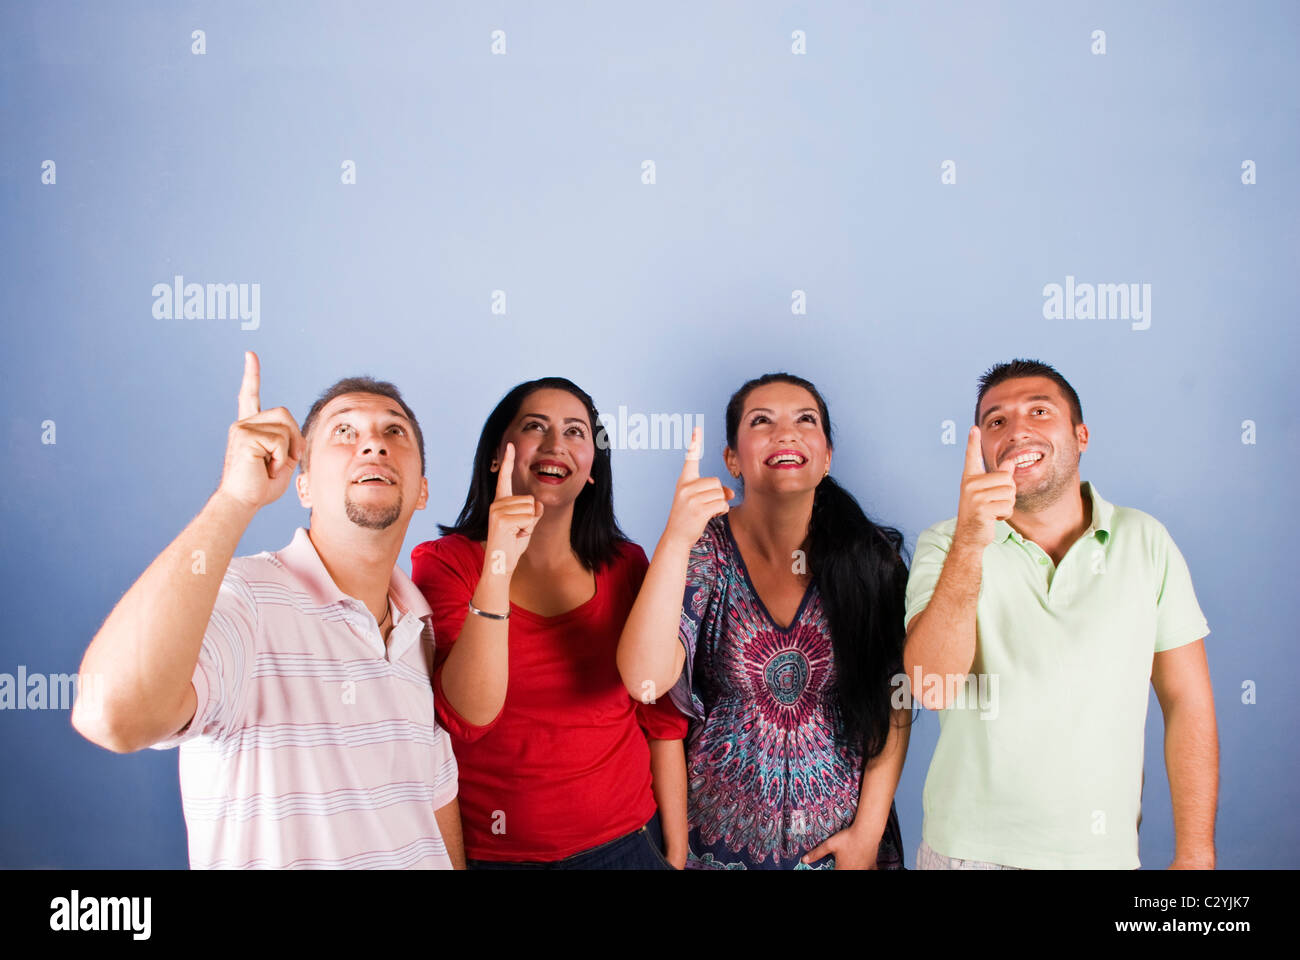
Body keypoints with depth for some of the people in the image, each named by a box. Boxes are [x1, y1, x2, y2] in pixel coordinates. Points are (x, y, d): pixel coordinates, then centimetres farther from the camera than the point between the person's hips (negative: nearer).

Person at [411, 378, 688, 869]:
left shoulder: (625, 565, 0)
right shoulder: (443, 562, -7)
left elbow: (663, 719, 2)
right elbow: (468, 717, -21)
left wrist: (676, 854, 1)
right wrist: (499, 565, -29)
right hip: (492, 852, -2)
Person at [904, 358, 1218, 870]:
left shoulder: (1144, 541, -1)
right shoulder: (945, 546, -6)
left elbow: (1187, 702, 1)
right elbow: (933, 687, -21)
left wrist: (1194, 855, -3)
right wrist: (969, 544, -32)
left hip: (1106, 848, 1)